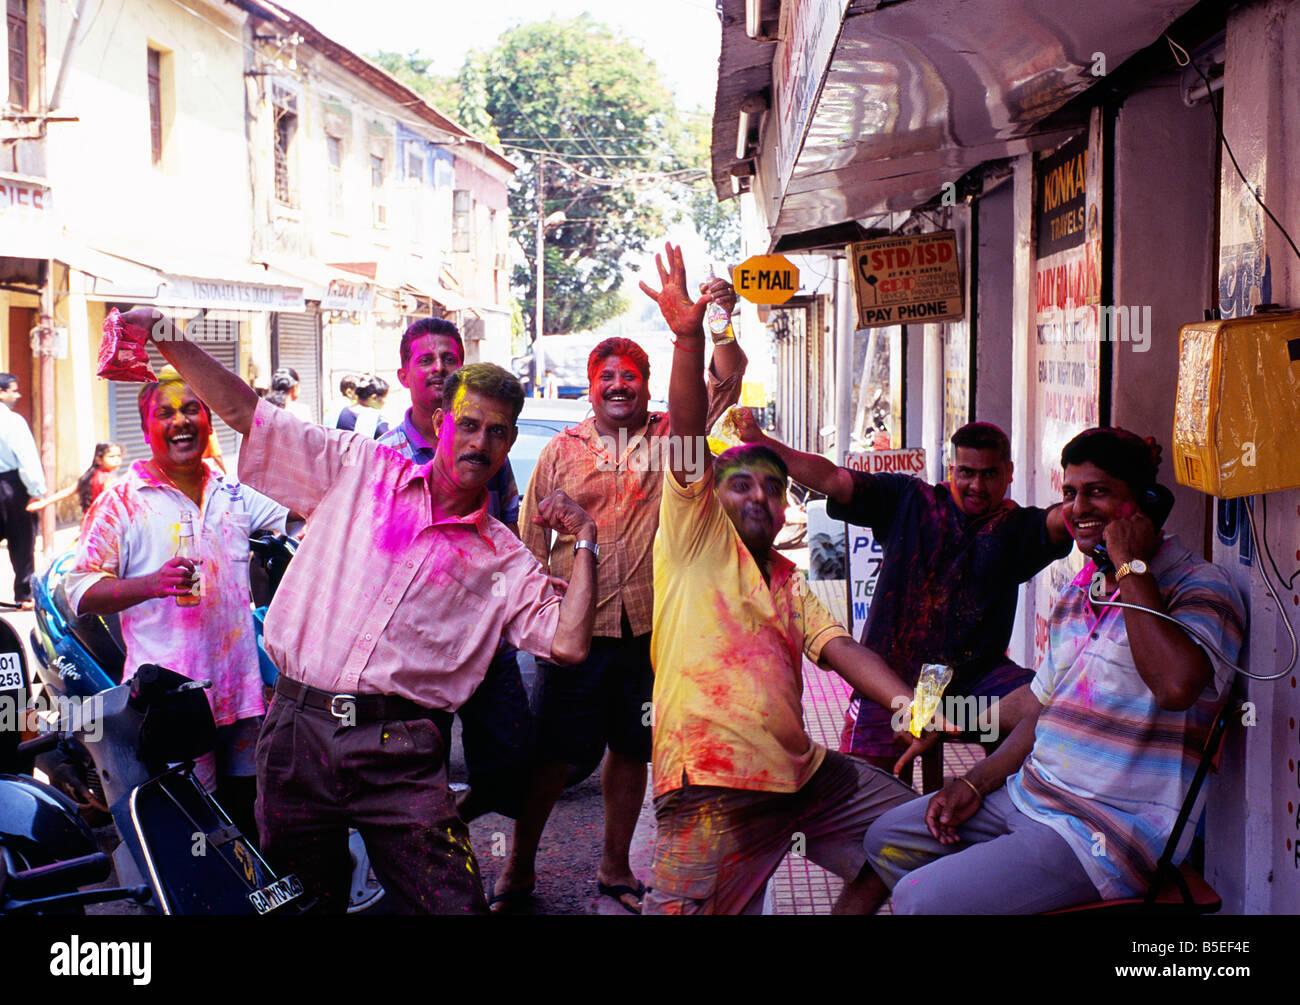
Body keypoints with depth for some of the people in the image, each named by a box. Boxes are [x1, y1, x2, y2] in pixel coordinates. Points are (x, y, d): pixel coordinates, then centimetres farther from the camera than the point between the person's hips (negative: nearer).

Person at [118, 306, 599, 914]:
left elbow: (569, 644, -1)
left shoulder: (504, 560, 9)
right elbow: (245, 412, 9)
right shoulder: (360, 468, 10)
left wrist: (584, 541, -2)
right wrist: (166, 337, 1)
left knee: (453, 907, -9)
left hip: (401, 757, -1)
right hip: (298, 729, 1)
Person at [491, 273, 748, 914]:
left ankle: (615, 867, 28)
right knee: (552, 753, 3)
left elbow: (724, 385, -4)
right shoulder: (561, 452, 7)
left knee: (632, 748, 12)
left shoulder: (670, 438, 7)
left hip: (649, 626, 1)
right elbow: (532, 541, 9)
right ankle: (519, 868, 19)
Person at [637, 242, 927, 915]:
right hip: (714, 781, -7)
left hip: (801, 771, 7)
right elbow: (688, 438, -8)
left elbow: (837, 647, 10)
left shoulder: (788, 582, 24)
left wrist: (902, 700, -9)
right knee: (688, 909, -17)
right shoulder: (695, 536, 6)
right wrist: (689, 337, -22)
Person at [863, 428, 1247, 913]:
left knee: (917, 897, -19)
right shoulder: (1077, 594, 15)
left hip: (1108, 828, -9)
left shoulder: (1200, 586, -13)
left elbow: (1176, 685, -35)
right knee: (887, 839, 14)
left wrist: (1132, 565, -24)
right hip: (1028, 794, 9)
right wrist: (975, 784, 8)